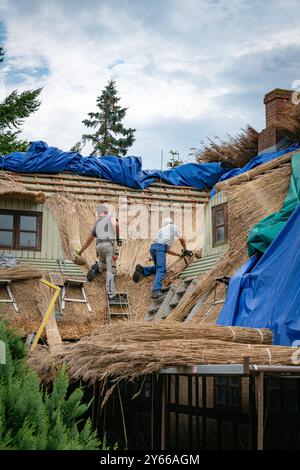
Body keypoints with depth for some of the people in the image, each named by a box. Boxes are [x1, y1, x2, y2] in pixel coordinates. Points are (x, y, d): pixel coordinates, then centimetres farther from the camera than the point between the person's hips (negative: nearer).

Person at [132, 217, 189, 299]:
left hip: (153, 247, 7)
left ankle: (142, 270, 3)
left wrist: (178, 254, 45)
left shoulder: (161, 230, 37)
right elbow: (182, 240, 31)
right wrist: (185, 250, 47)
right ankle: (156, 291, -30)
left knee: (158, 268, 23)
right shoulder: (174, 227, 21)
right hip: (160, 248, -7)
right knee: (161, 270, -15)